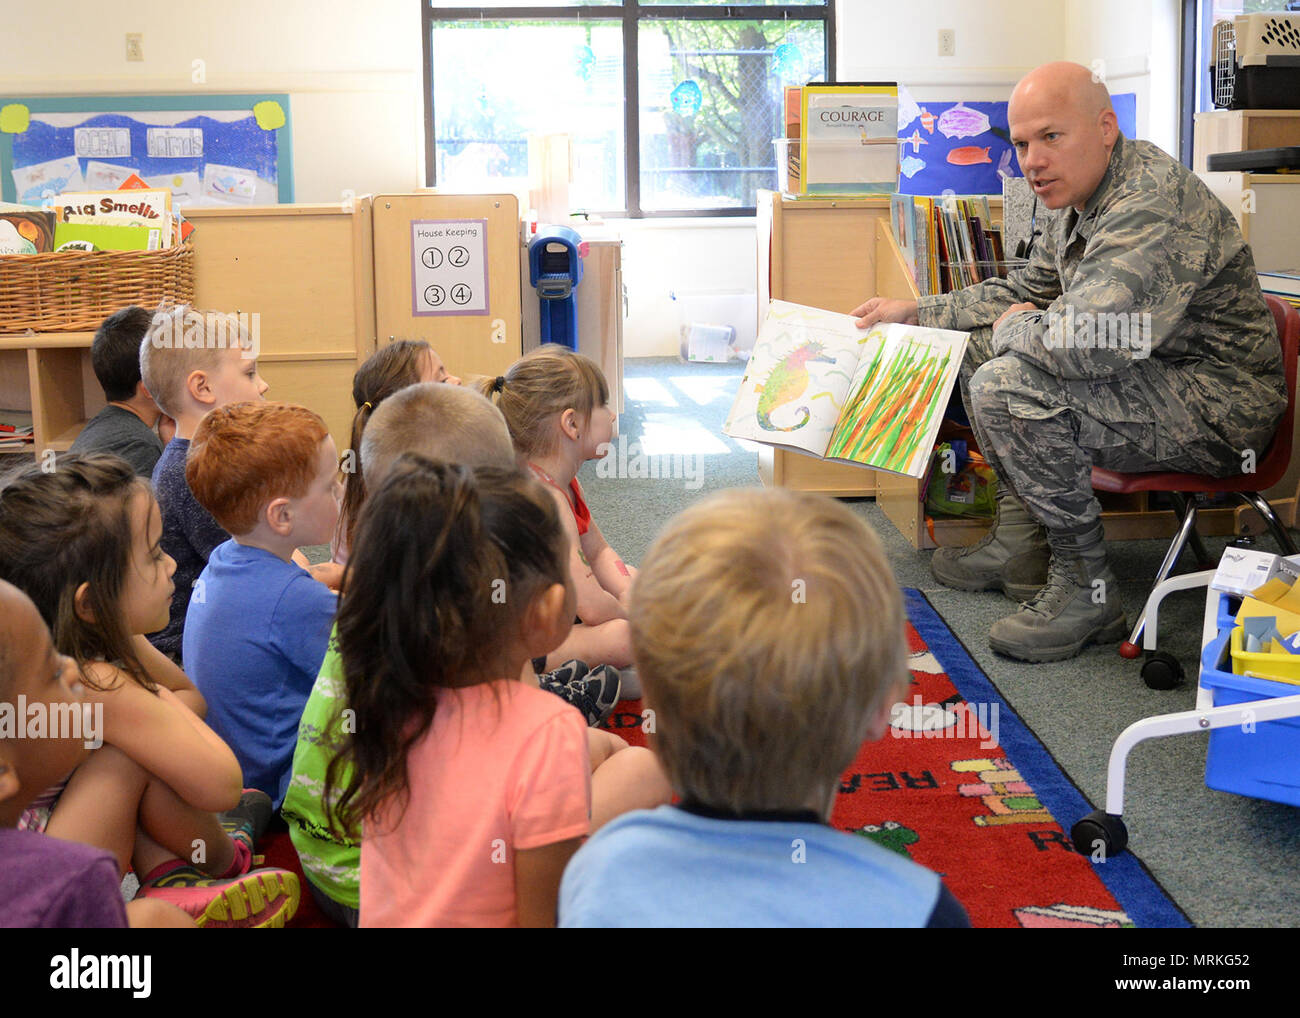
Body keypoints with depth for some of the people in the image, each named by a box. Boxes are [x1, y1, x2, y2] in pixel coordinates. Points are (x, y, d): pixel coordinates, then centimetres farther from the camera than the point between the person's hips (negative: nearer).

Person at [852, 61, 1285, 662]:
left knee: (1008, 385, -28)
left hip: (1219, 406, -11)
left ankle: (1086, 590, -16)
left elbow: (1088, 342, -39)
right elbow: (1027, 291, 24)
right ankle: (1021, 546, 19)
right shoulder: (1077, 196, 7)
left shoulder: (1149, 207, -27)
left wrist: (1014, 328, -16)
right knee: (981, 346, 18)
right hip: (1152, 374, 11)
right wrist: (917, 313, 18)